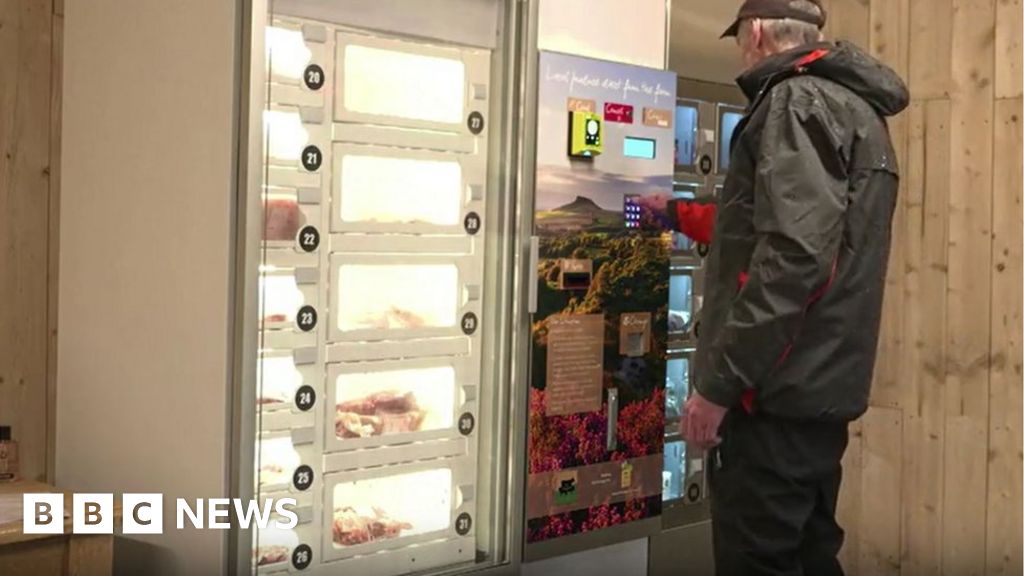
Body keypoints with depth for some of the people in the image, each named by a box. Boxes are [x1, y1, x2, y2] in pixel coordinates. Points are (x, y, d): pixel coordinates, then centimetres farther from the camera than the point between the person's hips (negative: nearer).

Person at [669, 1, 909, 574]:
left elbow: (793, 252, -24)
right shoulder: (856, 109, 20)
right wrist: (677, 213, 42)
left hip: (779, 393, -10)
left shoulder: (799, 101, -11)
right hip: (821, 388, 10)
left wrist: (718, 382, -21)